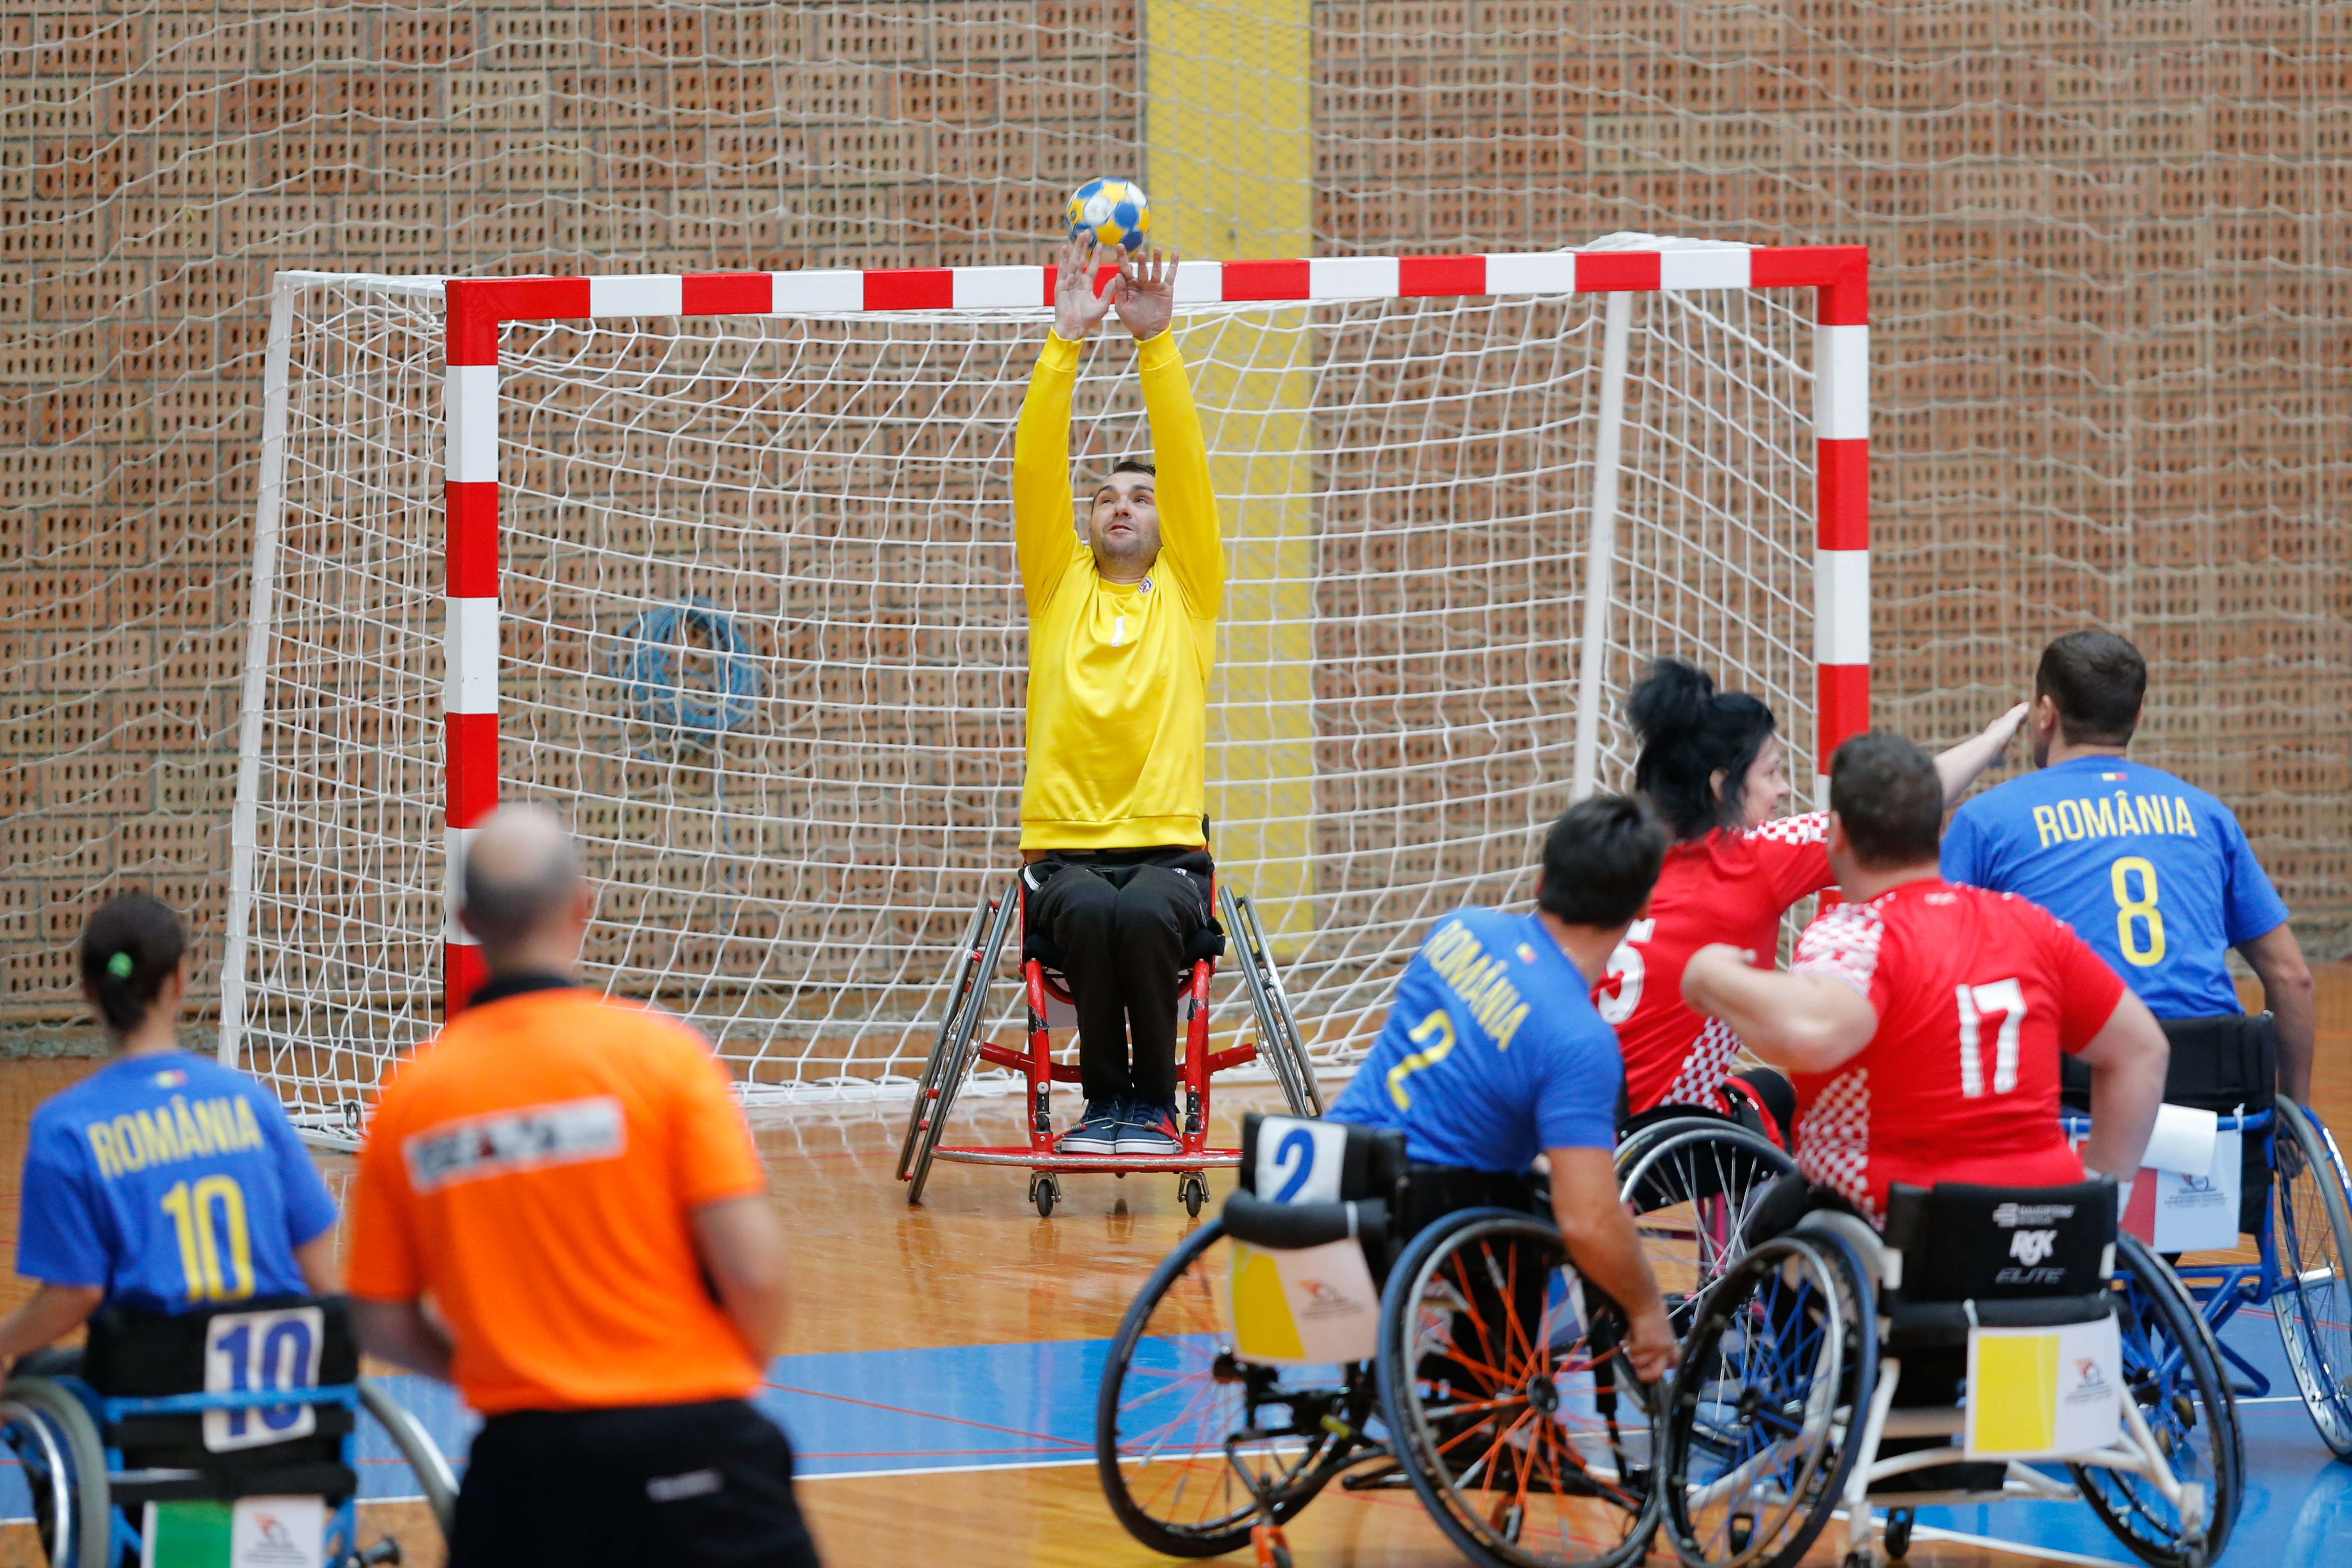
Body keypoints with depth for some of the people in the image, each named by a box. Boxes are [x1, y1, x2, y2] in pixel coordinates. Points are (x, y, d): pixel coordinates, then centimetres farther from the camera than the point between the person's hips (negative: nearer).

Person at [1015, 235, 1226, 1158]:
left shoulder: (1187, 591, 13)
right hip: (1063, 847, 0)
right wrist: (1066, 342, -6)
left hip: (1168, 847, 0)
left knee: (1144, 914, -34)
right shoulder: (1058, 586, 15)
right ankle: (1103, 1099, -15)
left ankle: (1153, 1101, -14)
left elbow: (1188, 466, 2)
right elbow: (1036, 470, 4)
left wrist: (1156, 342, -8)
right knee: (1088, 911, -34)